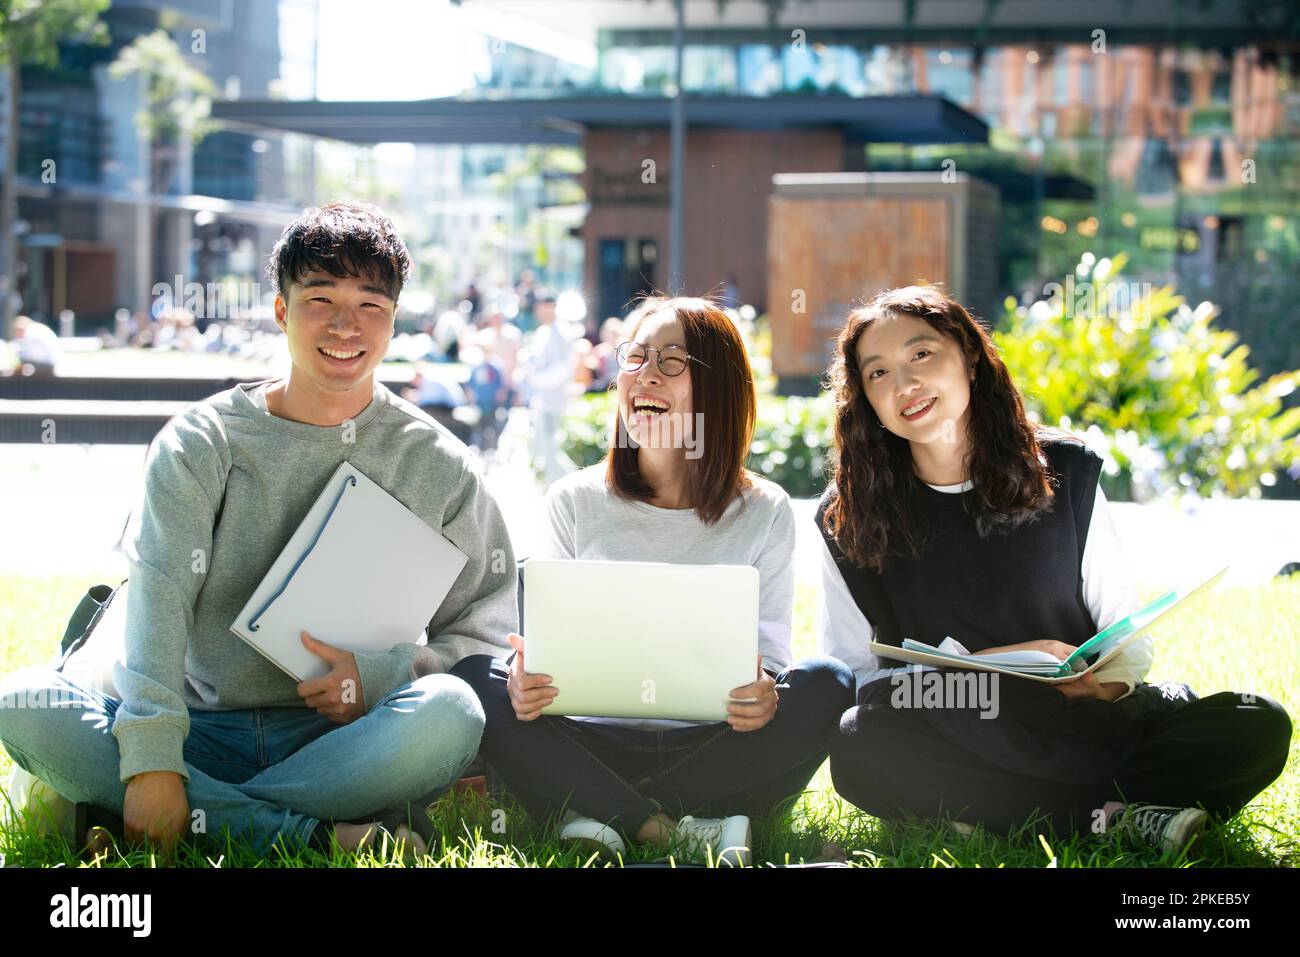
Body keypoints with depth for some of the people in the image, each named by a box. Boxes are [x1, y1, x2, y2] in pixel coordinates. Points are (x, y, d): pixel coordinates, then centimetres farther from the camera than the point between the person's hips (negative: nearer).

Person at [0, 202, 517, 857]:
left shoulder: (436, 464, 7)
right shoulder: (201, 442, 5)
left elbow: (493, 633, 7)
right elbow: (157, 590, -9)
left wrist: (380, 675, -14)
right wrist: (151, 758, -25)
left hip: (344, 742, -1)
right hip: (205, 730, 1)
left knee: (448, 710, -34)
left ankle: (211, 816, -25)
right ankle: (319, 834, -33)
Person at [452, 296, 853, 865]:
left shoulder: (763, 512, 8)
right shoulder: (574, 503, 10)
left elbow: (770, 650, 2)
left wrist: (764, 693, -24)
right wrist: (525, 675, -20)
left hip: (713, 748, -1)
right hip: (595, 747, 1)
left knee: (824, 685, -27)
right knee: (474, 679, -24)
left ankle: (609, 818, -28)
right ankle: (674, 832, -31)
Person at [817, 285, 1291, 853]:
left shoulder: (1064, 475, 5)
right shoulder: (849, 519, 2)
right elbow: (849, 673, -2)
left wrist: (1109, 680, -16)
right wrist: (977, 667, -15)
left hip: (1082, 725, 2)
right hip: (951, 739, -1)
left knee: (1258, 728, -23)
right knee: (857, 748, -36)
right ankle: (1109, 817, -26)